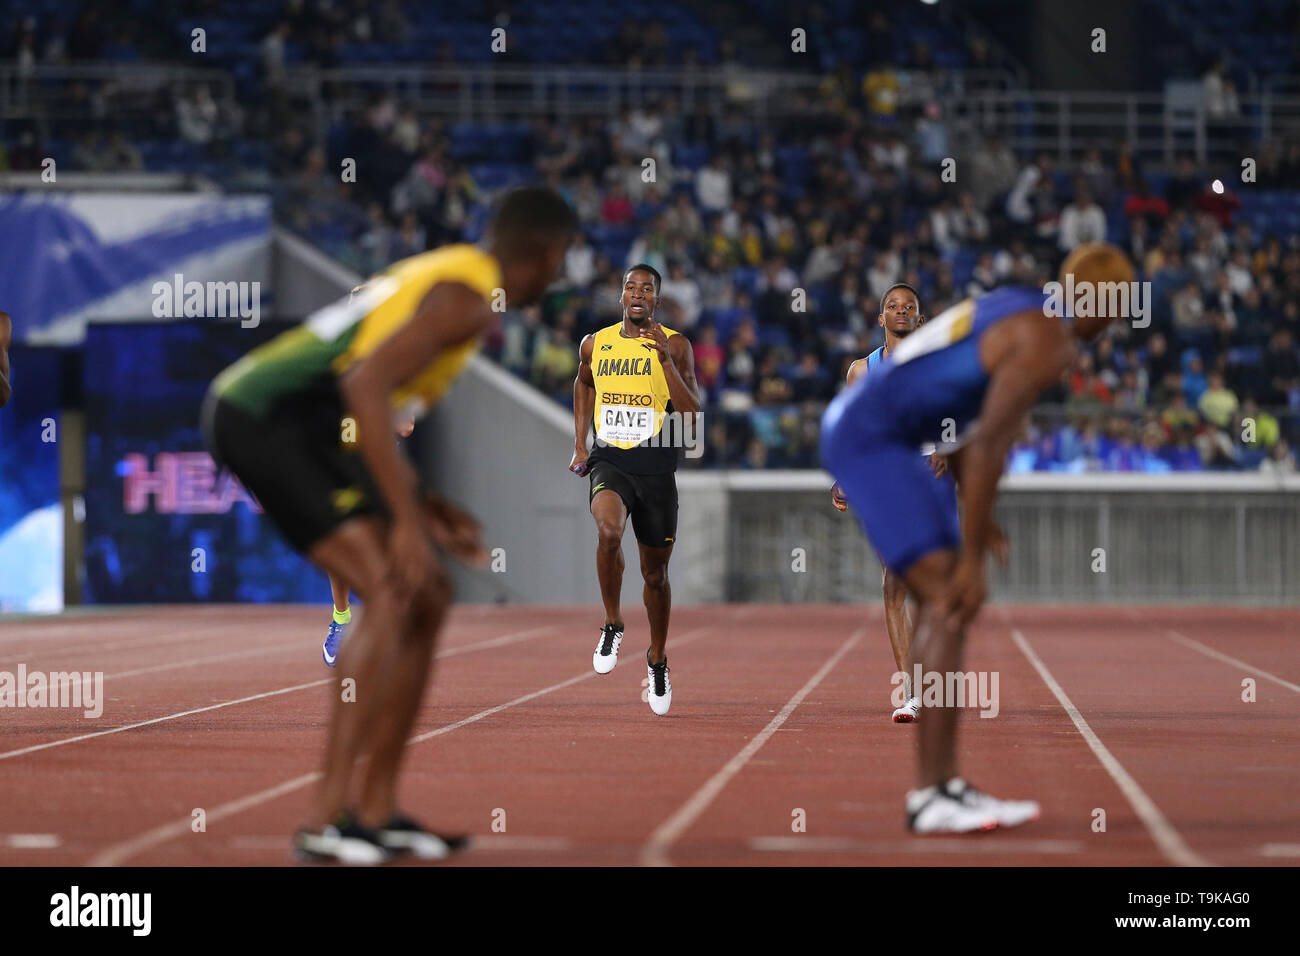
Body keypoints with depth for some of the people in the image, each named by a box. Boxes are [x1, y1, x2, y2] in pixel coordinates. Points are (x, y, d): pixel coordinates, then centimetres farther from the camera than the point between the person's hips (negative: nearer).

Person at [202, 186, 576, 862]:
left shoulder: (438, 272, 22)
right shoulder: (468, 296, -10)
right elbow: (365, 385, -24)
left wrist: (420, 504, 19)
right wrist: (406, 519, -23)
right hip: (269, 418, -10)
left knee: (429, 600, 10)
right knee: (391, 595, -19)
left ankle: (377, 809, 12)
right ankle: (329, 817, -22)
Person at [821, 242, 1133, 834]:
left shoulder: (1017, 313, 18)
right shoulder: (1047, 343, -13)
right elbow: (989, 445, -20)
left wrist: (974, 515, 27)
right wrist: (972, 557, -18)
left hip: (855, 425, 11)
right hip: (870, 440, -11)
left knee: (942, 604, 11)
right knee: (951, 602, -15)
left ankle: (944, 785, 12)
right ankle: (931, 797, -17)